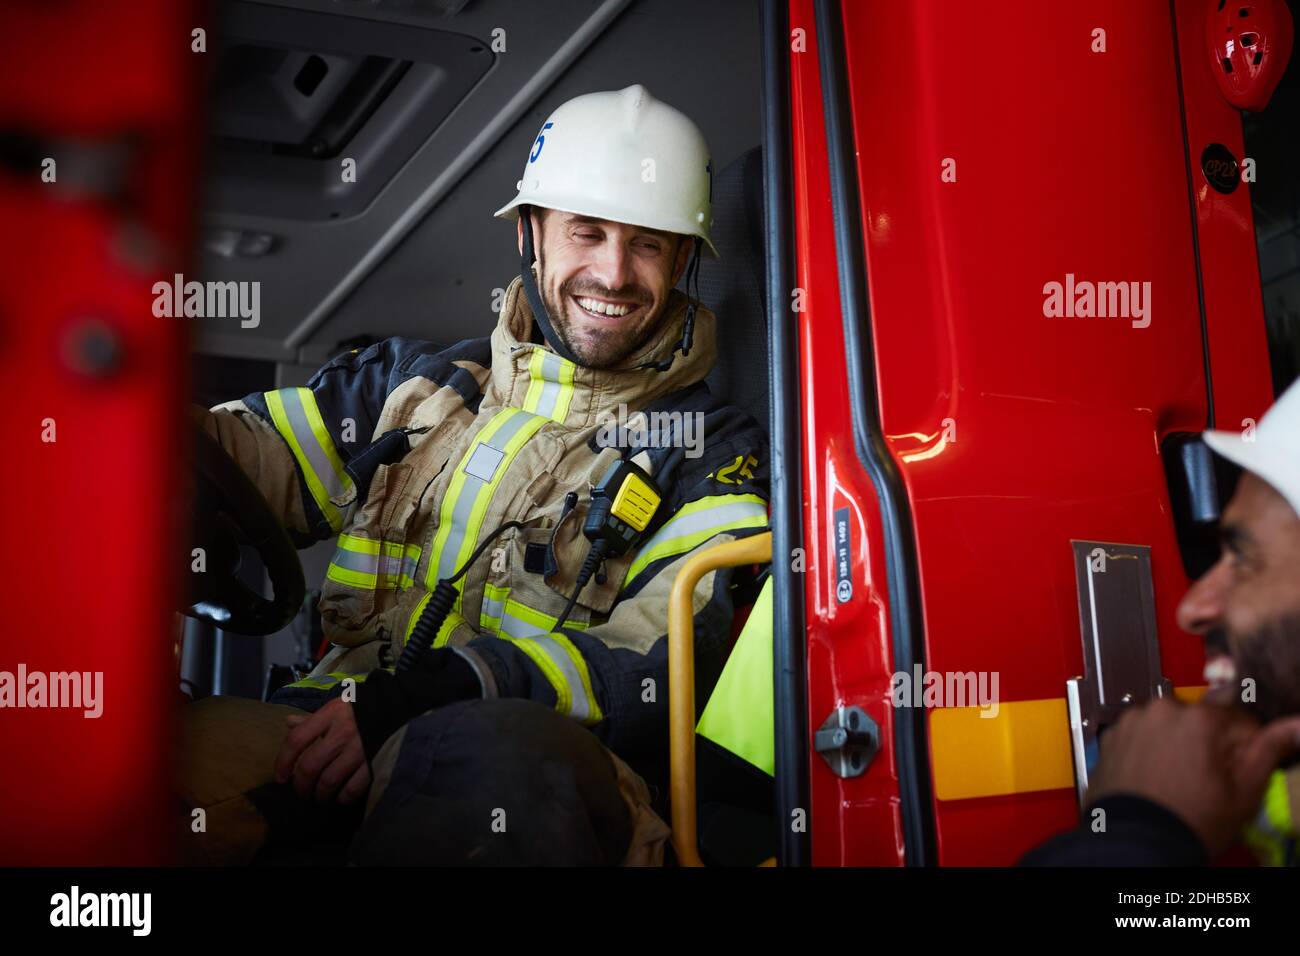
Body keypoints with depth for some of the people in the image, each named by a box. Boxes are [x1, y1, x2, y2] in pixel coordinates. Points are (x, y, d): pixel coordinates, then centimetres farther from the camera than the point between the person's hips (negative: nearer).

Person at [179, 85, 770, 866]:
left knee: (493, 757, -39)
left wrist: (422, 697, -18)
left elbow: (663, 661, -6)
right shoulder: (414, 384, 21)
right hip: (335, 741, 3)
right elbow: (242, 455, 17)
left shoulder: (716, 450, 8)